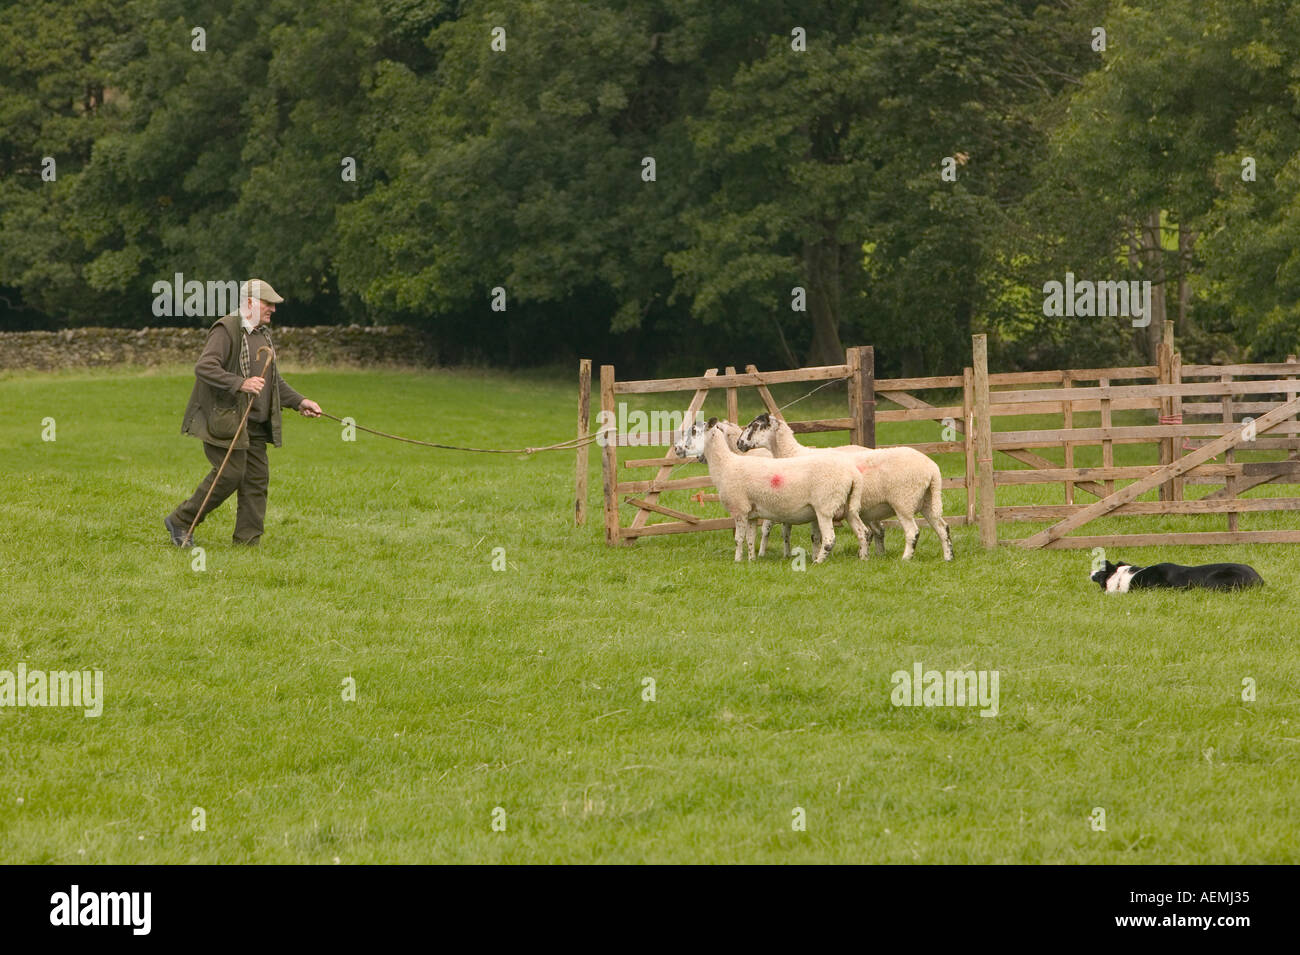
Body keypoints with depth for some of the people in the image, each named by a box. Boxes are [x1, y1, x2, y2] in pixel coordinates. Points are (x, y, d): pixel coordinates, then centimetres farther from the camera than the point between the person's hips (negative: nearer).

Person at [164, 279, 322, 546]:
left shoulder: (263, 334, 20)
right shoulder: (226, 330, -11)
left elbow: (274, 381, 29)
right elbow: (204, 367, -23)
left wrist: (299, 402, 17)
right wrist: (240, 384, -32)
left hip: (254, 424, 9)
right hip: (225, 421, -9)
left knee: (257, 479, 4)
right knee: (230, 474, -12)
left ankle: (247, 541, 8)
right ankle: (180, 521, 2)